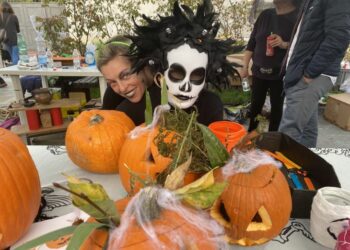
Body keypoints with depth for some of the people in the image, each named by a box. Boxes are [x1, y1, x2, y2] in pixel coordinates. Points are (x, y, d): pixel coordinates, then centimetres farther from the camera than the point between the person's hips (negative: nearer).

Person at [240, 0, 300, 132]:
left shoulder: (298, 16, -6)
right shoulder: (265, 14, 8)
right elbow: (252, 42, 9)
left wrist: (284, 44, -27)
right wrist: (245, 66, 5)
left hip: (280, 73, -4)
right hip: (259, 71, 4)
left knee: (277, 106, 6)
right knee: (255, 104, 9)